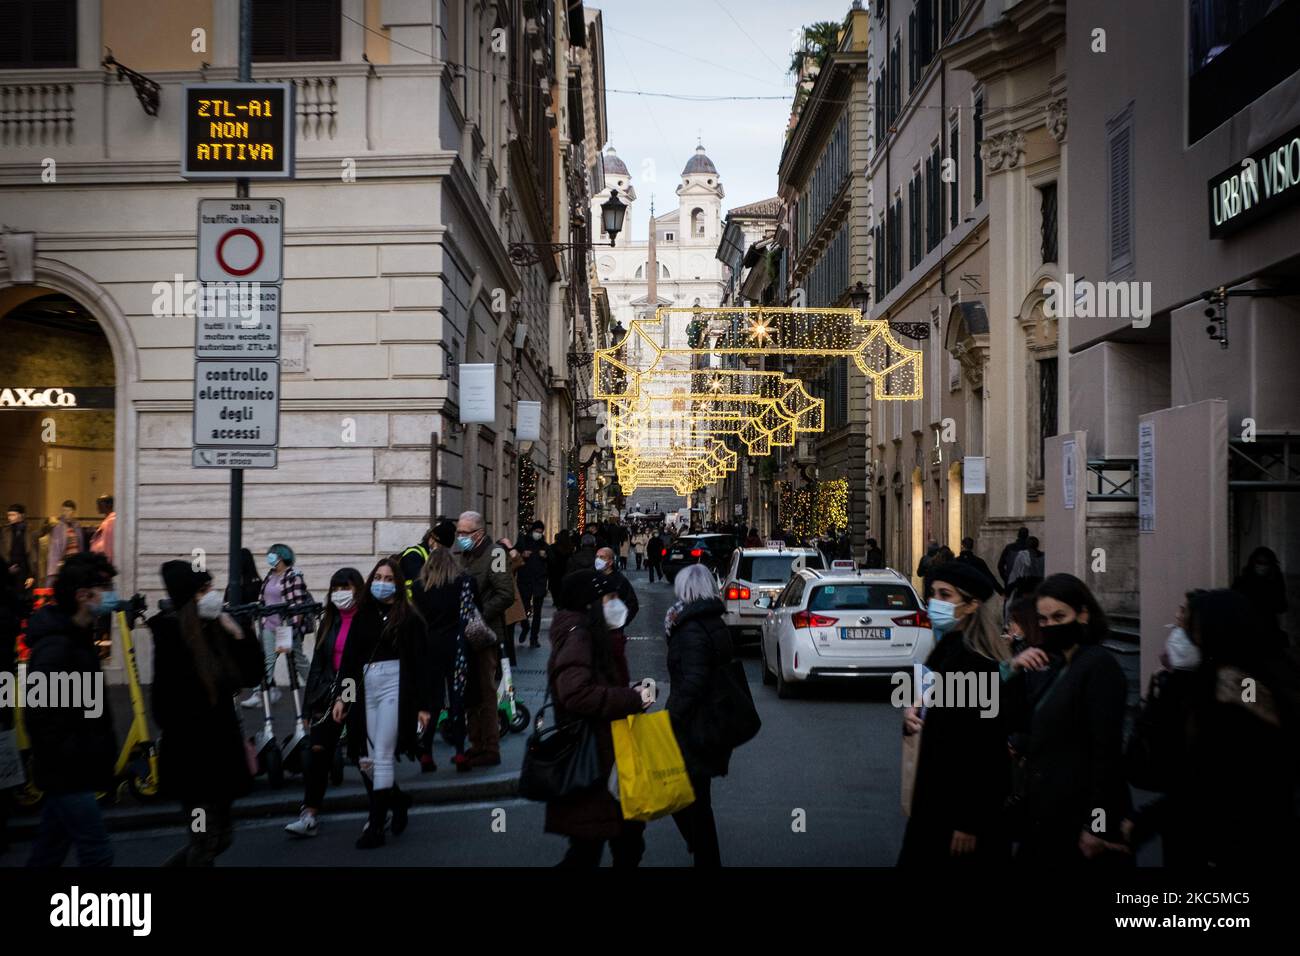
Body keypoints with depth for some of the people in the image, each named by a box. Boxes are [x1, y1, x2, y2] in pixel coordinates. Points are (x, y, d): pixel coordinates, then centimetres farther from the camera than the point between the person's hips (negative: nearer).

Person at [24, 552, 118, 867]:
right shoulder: (54, 647, -21)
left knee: (50, 849, 17)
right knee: (97, 853, -6)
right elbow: (40, 716, -25)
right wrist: (70, 762, -20)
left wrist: (101, 751, 16)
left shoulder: (77, 637, 10)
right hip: (66, 773, -10)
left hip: (72, 770, 10)